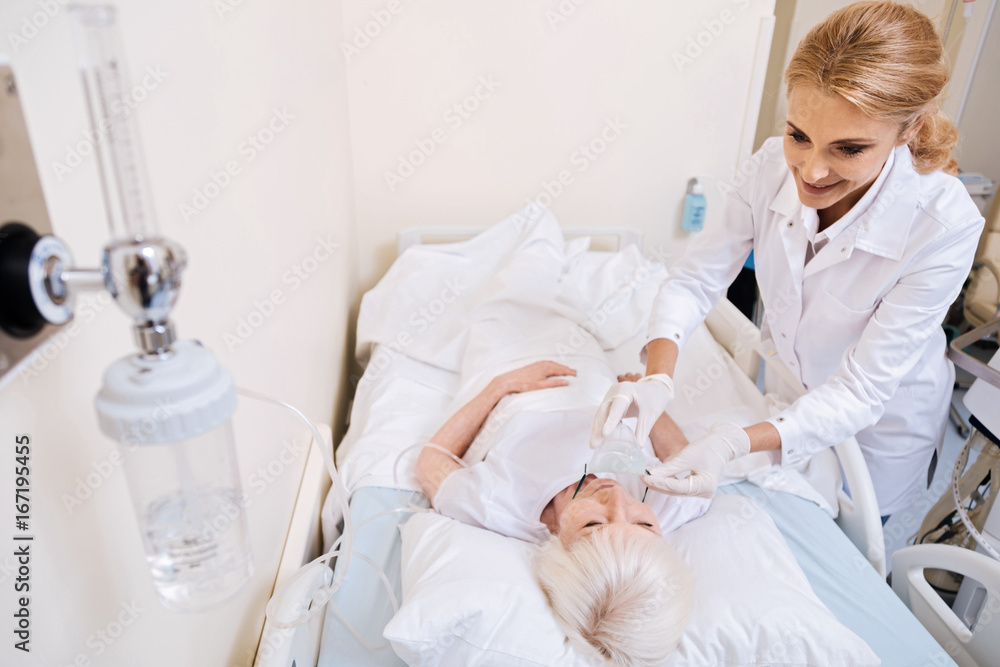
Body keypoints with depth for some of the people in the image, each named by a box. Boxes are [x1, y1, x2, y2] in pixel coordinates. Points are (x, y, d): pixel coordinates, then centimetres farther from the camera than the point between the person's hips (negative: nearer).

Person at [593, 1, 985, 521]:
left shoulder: (944, 227, -34)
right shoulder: (774, 165, -24)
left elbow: (859, 393, -32)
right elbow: (694, 281, -19)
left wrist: (736, 444, -47)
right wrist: (656, 380, -37)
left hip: (877, 428, -2)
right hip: (785, 398, 3)